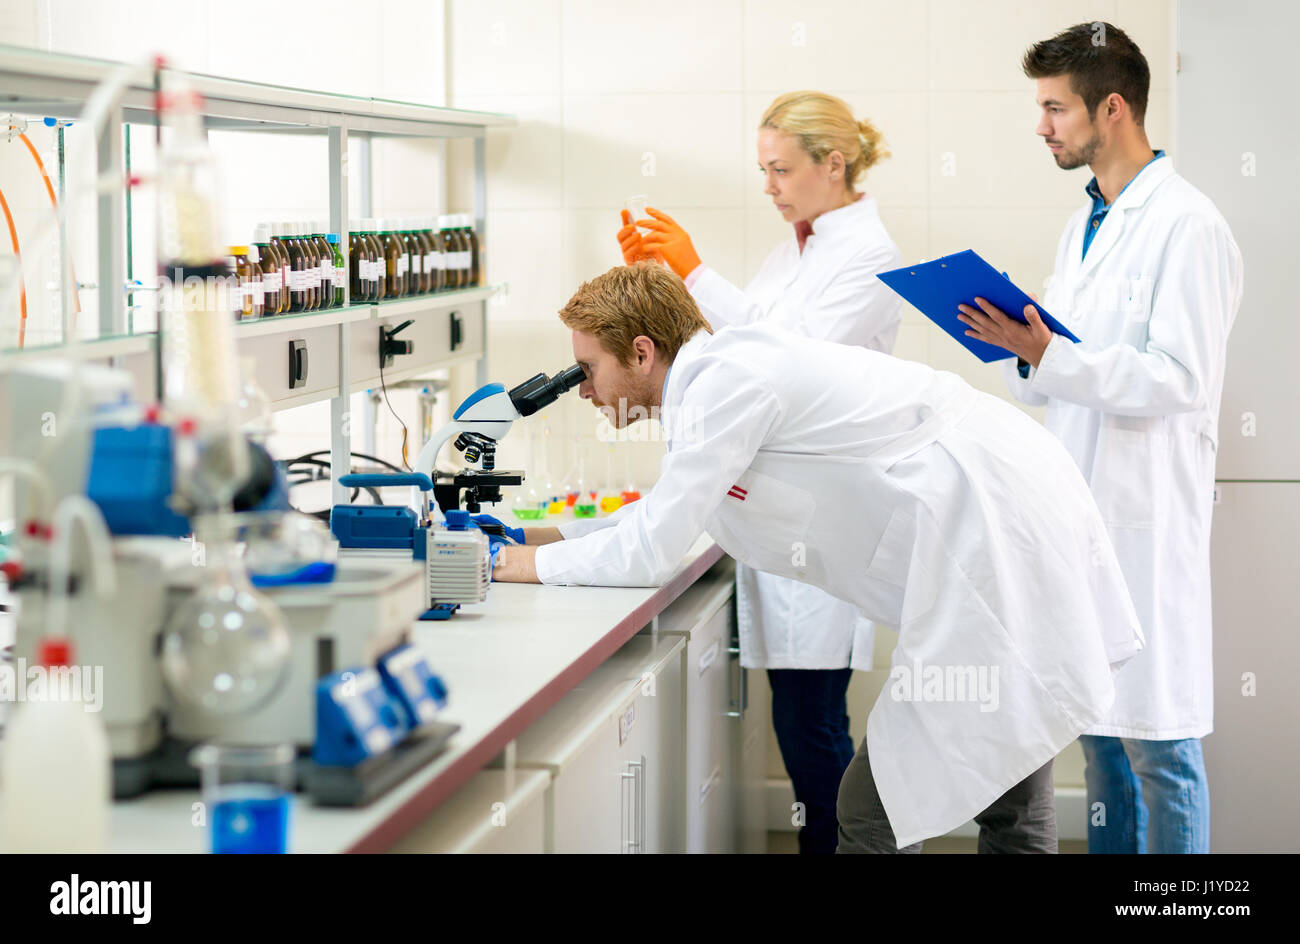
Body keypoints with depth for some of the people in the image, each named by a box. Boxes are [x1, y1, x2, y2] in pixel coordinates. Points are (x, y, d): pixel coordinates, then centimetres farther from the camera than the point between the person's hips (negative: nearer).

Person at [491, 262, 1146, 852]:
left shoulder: (728, 379, -16)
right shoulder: (714, 375, 14)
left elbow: (650, 554, -15)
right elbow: (665, 514, 28)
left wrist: (533, 563, -1)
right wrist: (536, 535, 21)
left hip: (997, 545, -10)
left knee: (872, 814, -6)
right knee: (1010, 810, 18)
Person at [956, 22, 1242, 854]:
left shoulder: (1187, 227, -11)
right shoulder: (1083, 230, 17)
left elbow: (1180, 379, -19)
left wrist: (1048, 354, -25)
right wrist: (1024, 349, 0)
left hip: (1148, 518, -9)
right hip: (1080, 505, 9)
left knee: (1158, 740, -5)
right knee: (1099, 725, 14)